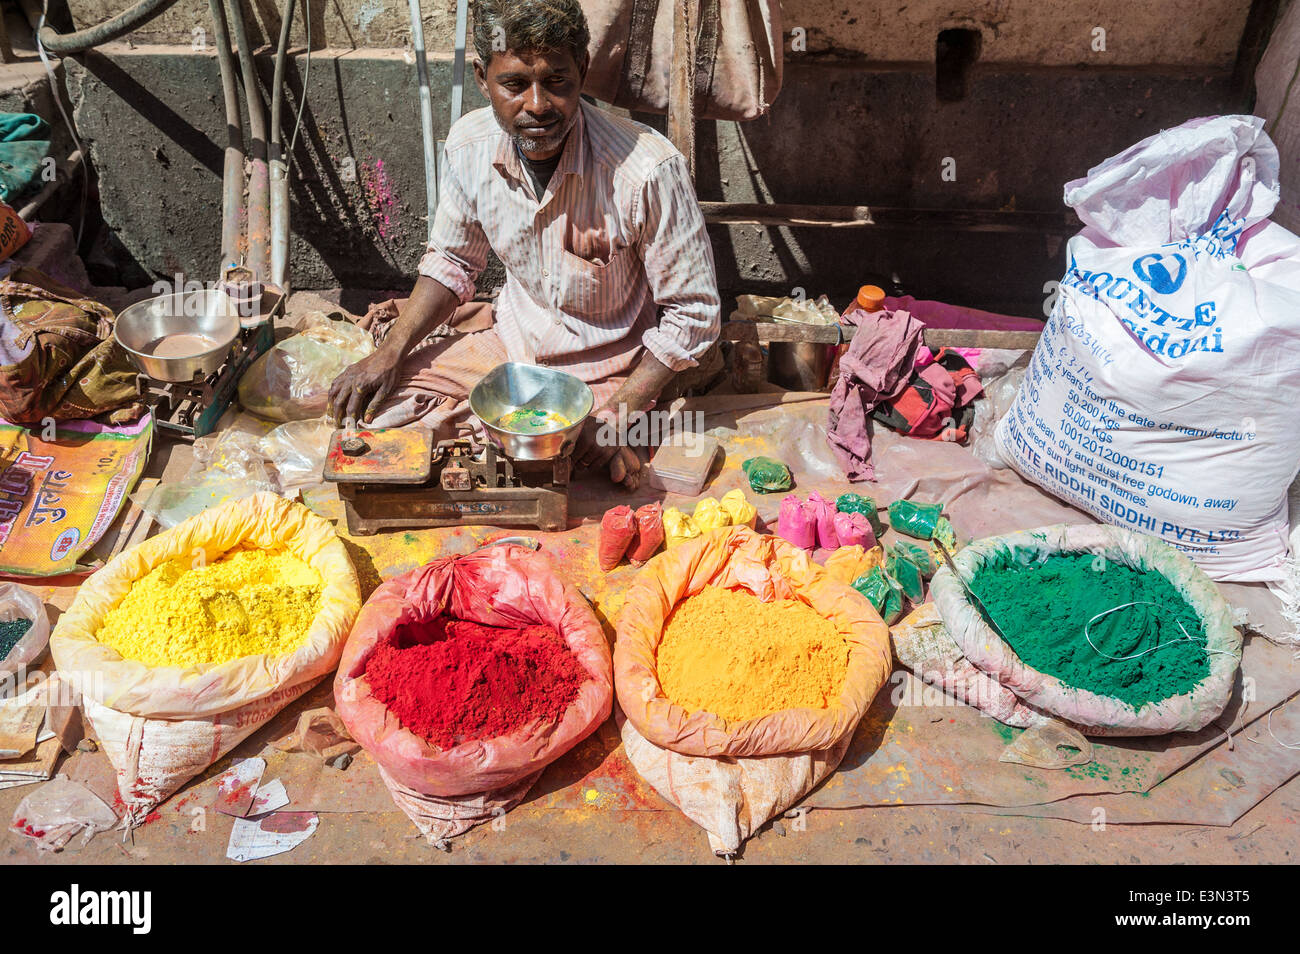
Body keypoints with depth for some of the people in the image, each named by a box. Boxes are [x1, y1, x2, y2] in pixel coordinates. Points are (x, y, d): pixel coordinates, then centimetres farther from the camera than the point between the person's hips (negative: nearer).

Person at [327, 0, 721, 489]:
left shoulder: (649, 169, -28)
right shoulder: (469, 146, -11)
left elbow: (694, 315, -19)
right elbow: (452, 260, 6)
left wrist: (615, 415, -23)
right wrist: (388, 353, -5)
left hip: (604, 370, -4)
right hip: (511, 337, 4)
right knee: (368, 399, -5)